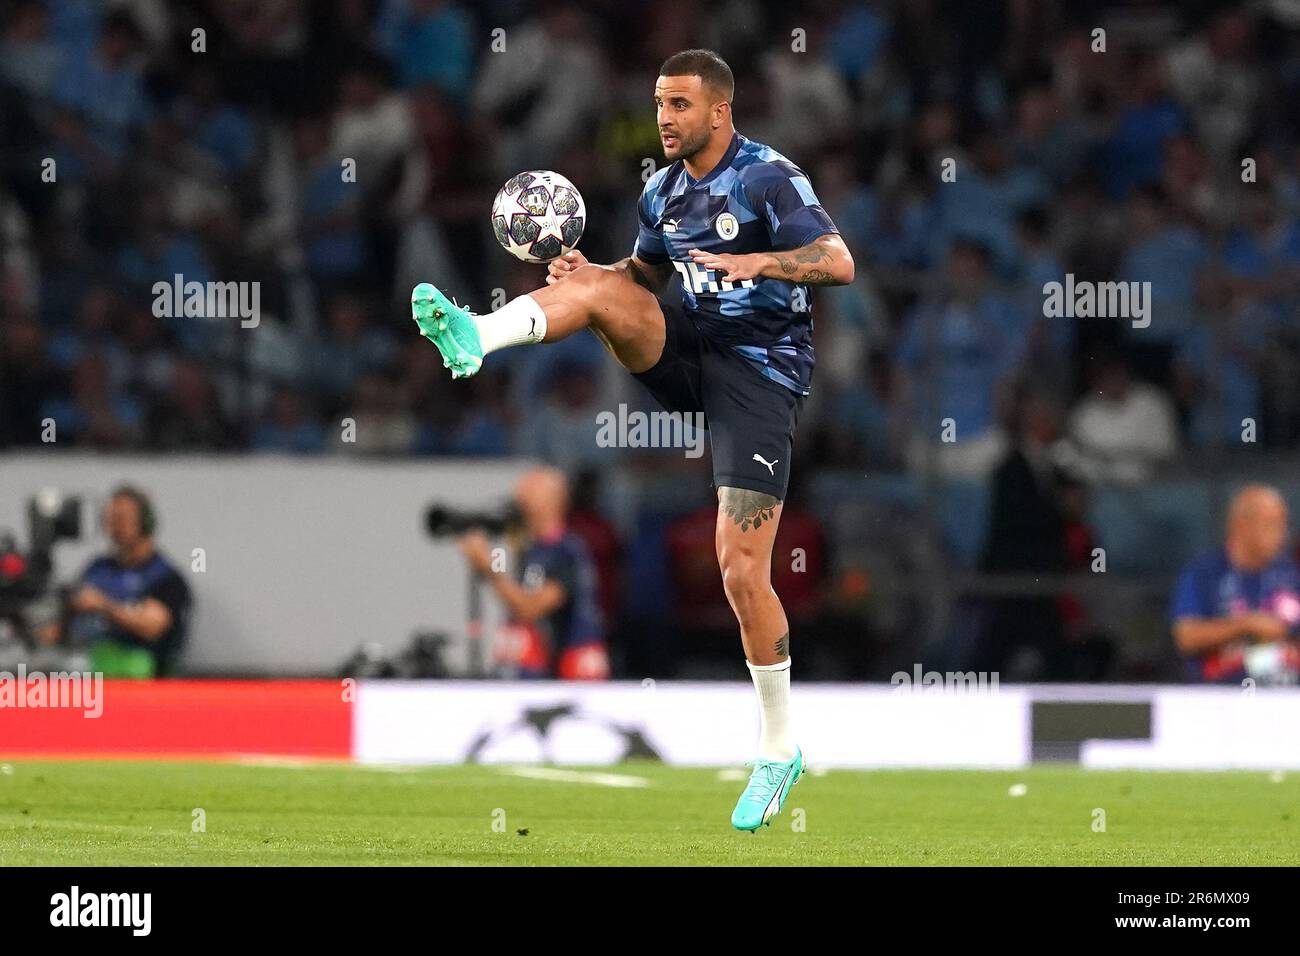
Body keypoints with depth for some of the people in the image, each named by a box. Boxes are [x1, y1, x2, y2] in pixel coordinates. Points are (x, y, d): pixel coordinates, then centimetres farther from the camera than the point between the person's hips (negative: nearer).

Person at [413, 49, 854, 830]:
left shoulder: (769, 178, -12)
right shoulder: (663, 193, 9)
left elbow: (839, 264, -22)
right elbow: (647, 273, 26)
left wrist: (760, 261, -39)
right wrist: (590, 273, 3)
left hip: (759, 372, -6)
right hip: (687, 348, 6)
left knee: (743, 575, -10)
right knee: (596, 289, -20)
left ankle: (780, 752, 2)